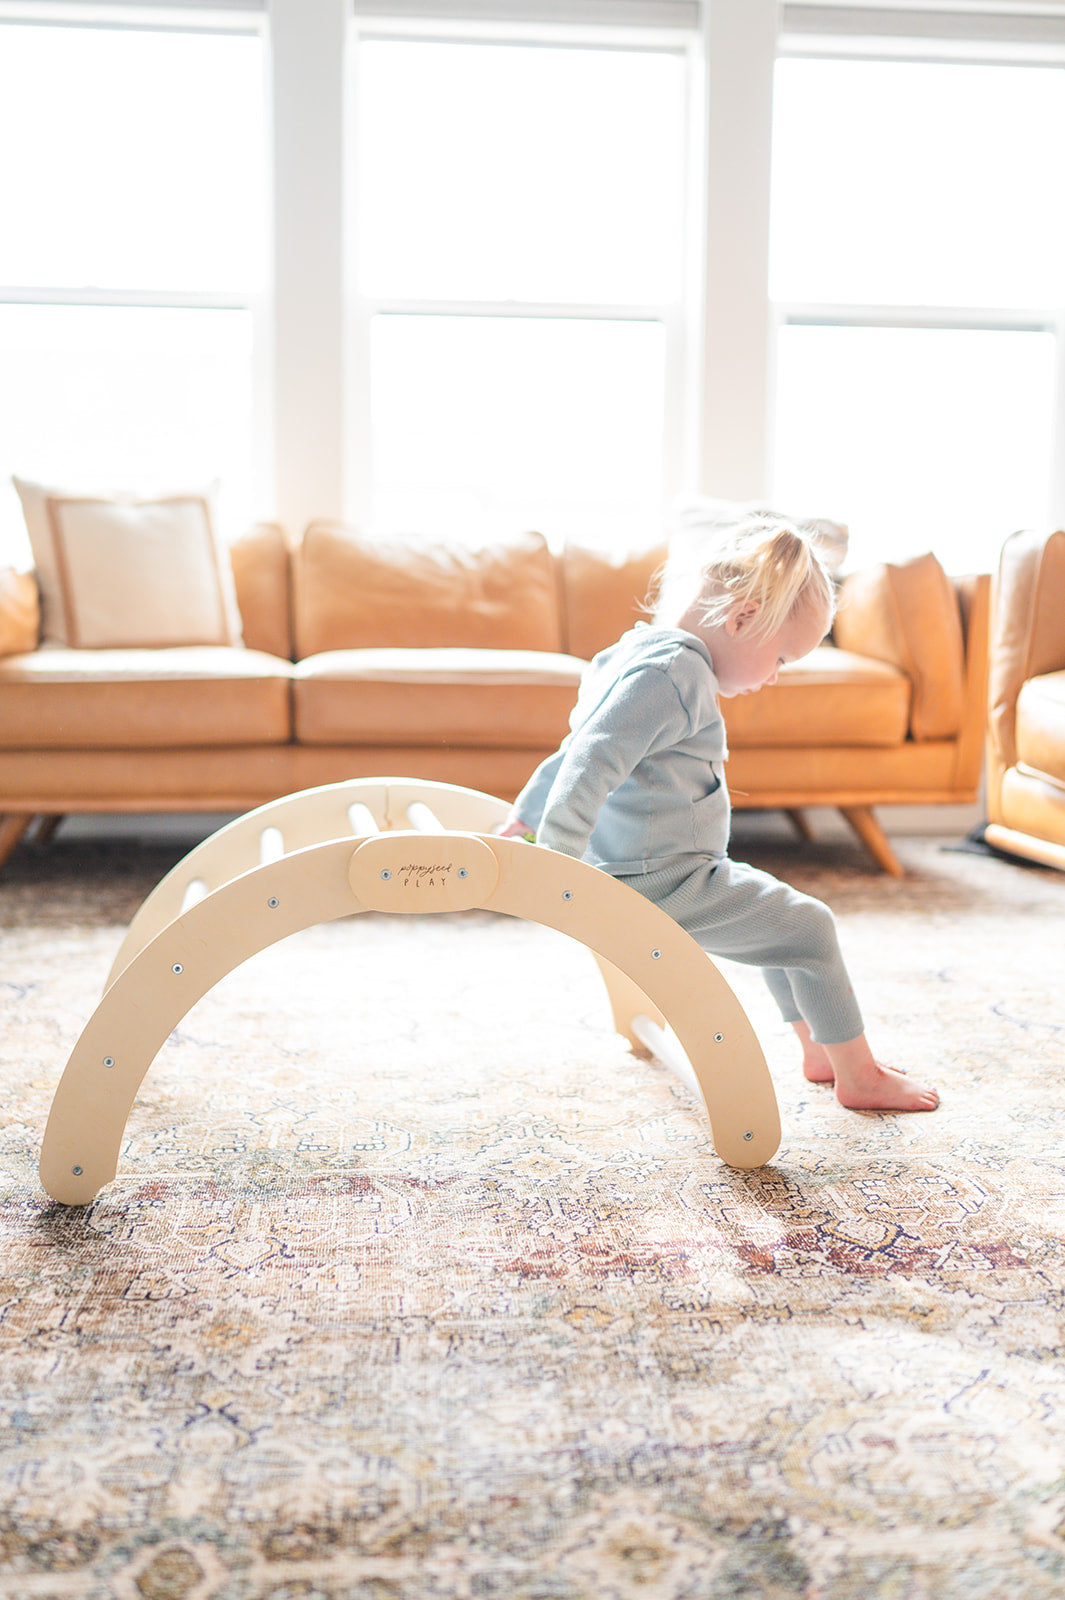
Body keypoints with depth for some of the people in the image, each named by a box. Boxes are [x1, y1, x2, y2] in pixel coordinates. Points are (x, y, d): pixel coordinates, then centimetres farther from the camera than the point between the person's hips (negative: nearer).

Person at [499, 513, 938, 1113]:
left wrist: (524, 818, 27)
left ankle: (820, 1051, 36)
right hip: (668, 888, -11)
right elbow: (592, 763, -30)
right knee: (810, 927, 0)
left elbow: (578, 746, 20)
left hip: (645, 876, 11)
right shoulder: (673, 673, -22)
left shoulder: (638, 655, 12)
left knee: (783, 918, 24)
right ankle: (858, 1075, 15)